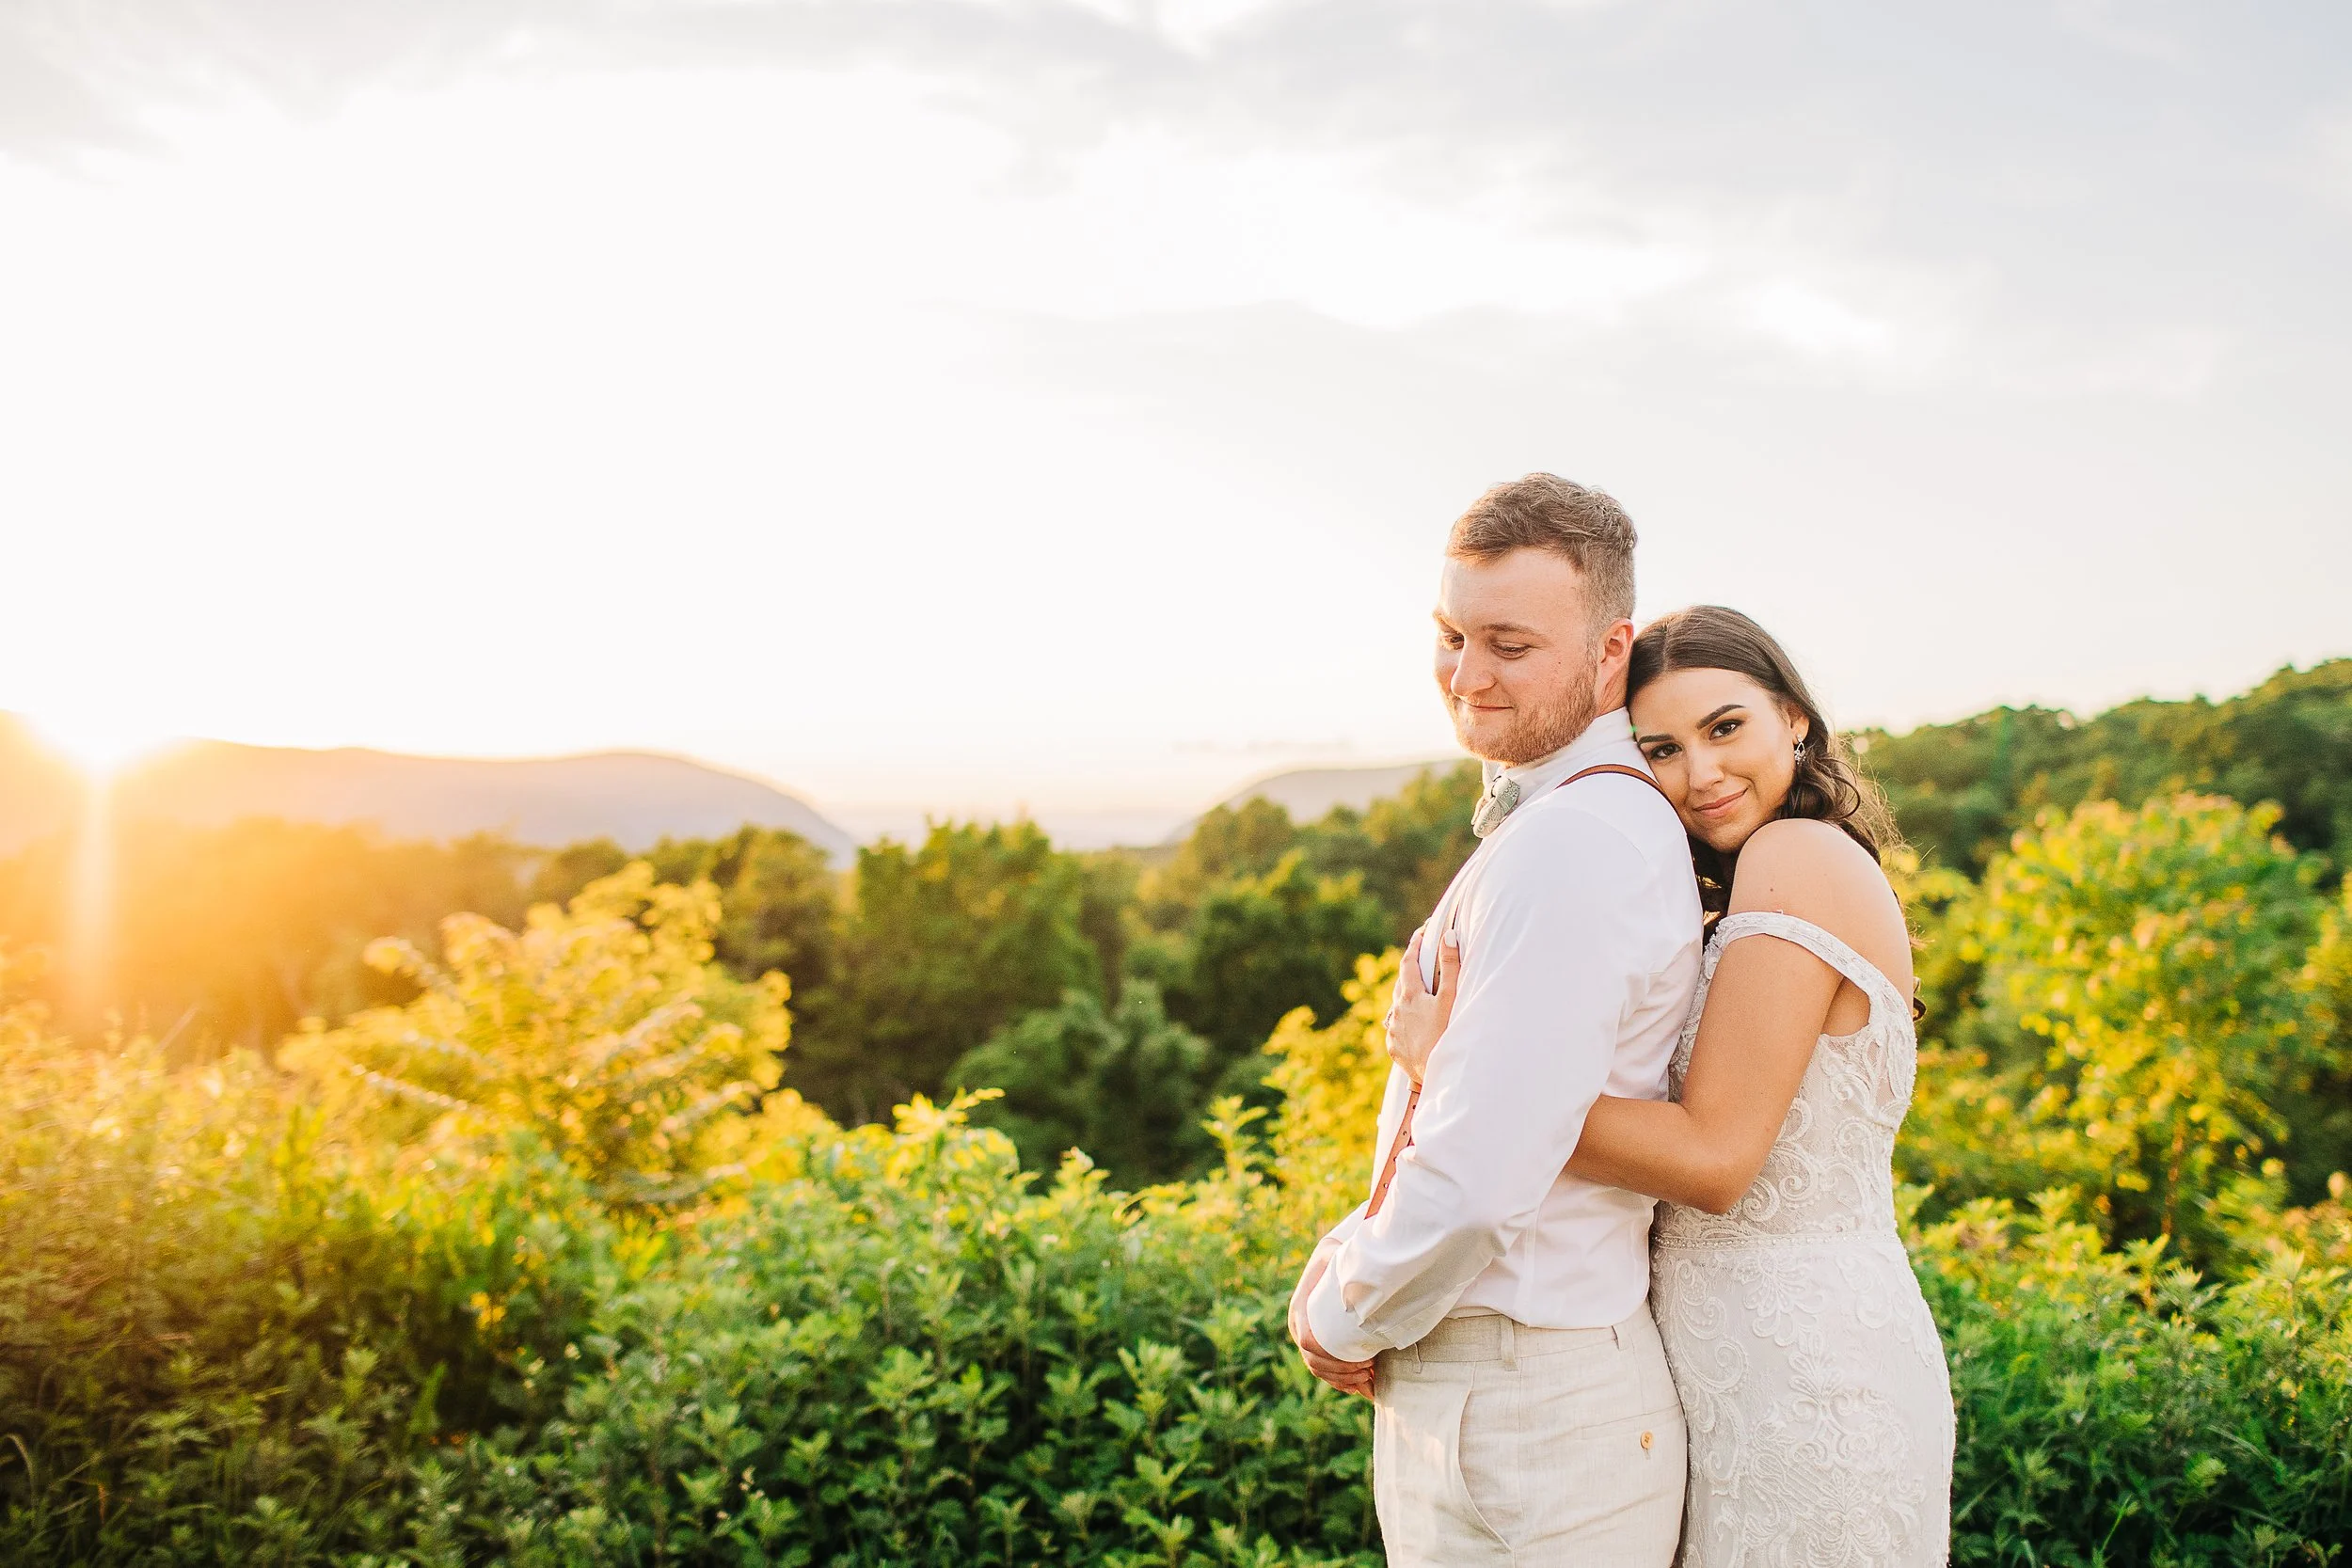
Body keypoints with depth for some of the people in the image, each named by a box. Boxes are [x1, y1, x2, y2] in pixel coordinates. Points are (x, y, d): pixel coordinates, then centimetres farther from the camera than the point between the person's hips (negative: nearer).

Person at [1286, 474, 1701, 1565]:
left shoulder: (1567, 846, -23)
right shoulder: (1622, 820, 10)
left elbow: (1478, 1177, -28)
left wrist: (1346, 1319, -10)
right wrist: (1351, 1260, 3)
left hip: (1520, 1422, -9)